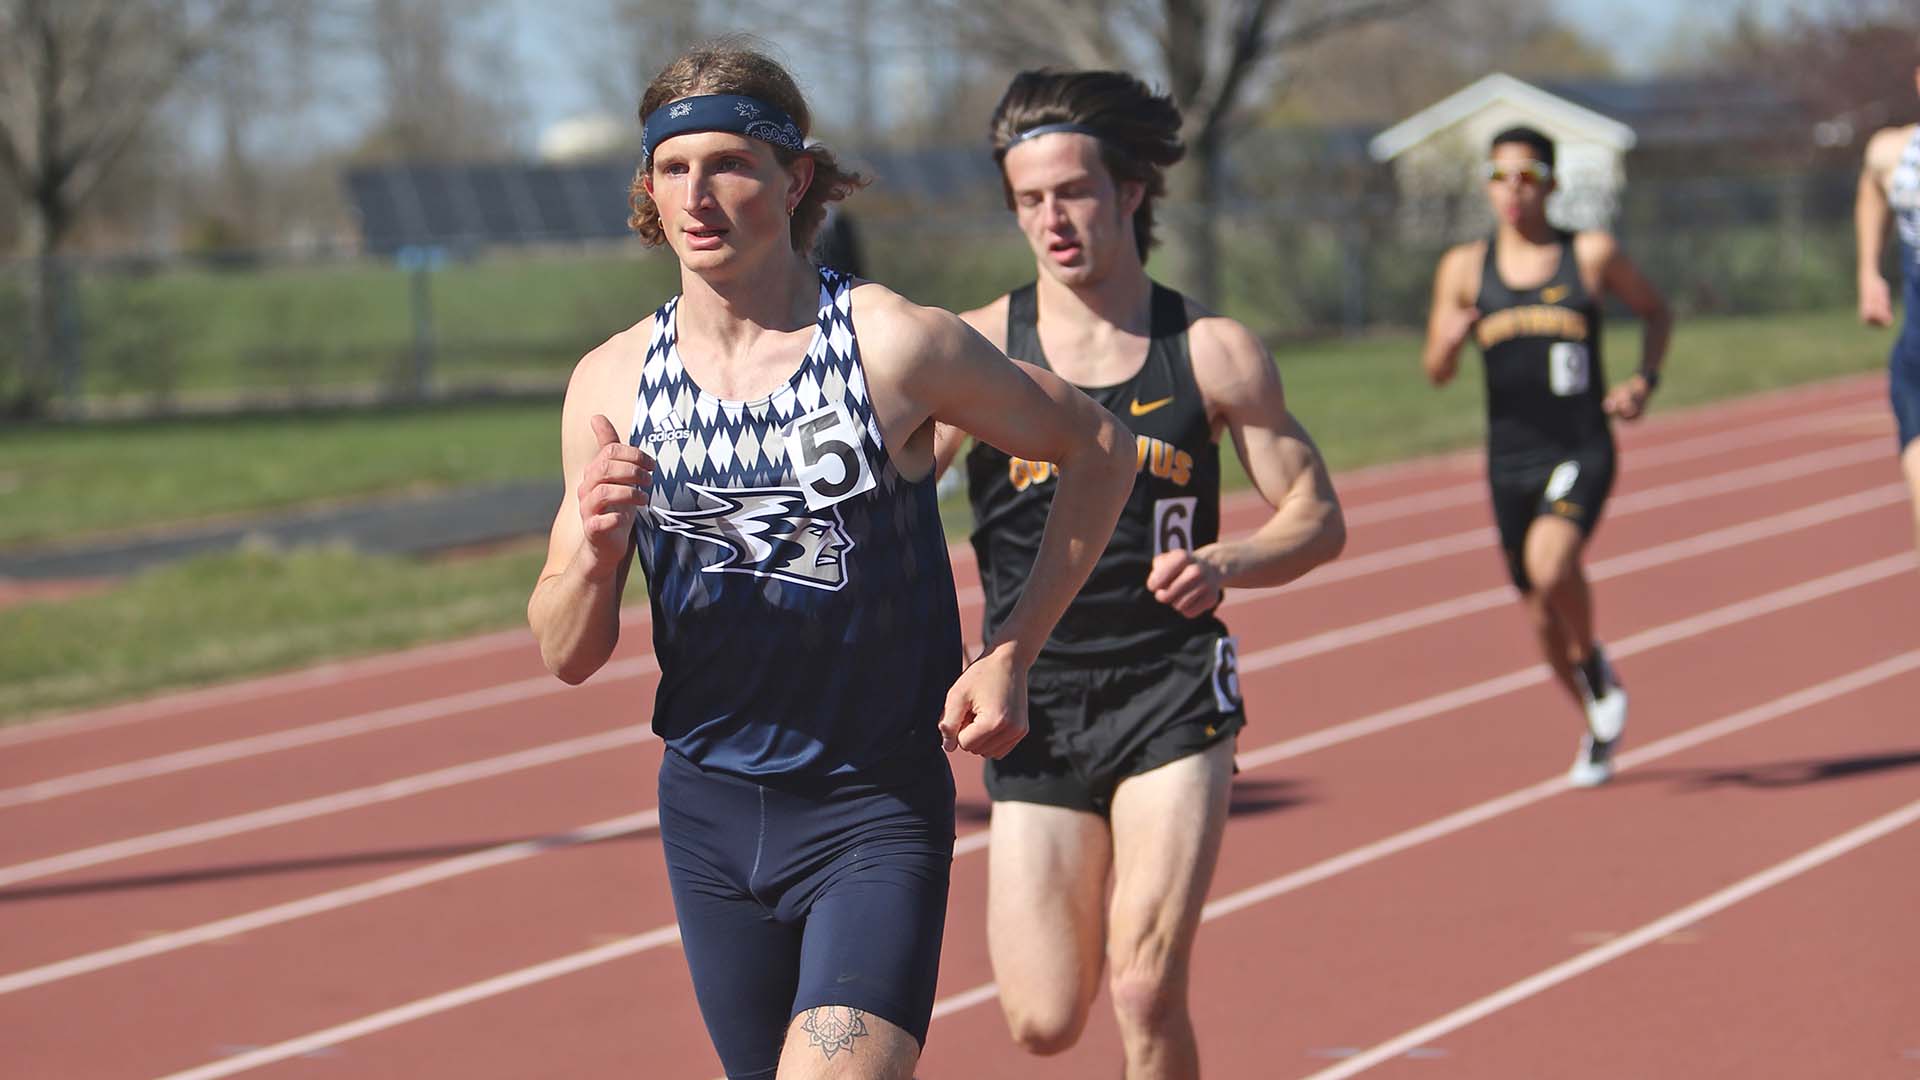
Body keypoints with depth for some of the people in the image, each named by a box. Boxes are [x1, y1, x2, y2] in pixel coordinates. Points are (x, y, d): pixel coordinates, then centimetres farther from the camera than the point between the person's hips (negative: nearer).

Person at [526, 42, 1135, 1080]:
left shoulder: (893, 347, -11)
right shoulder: (611, 384, -1)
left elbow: (1098, 446, 3)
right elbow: (566, 655, 3)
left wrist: (1012, 653, -4)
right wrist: (596, 550, -19)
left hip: (877, 810, -4)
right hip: (709, 810, 4)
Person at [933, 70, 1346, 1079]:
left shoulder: (1214, 353, -1)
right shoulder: (979, 350, -2)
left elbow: (1317, 517, 5)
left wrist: (1223, 563, -15)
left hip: (1174, 699, -1)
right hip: (1036, 706, 1)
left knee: (1145, 993, -14)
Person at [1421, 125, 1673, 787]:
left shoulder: (1592, 255, -1)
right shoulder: (1464, 269, 4)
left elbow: (1656, 313, 15)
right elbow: (1436, 372, 7)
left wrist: (1644, 380, -2)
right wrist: (1449, 341, -16)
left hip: (1582, 452, -3)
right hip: (1511, 460, 3)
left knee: (1550, 562, -30)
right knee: (1540, 615, 10)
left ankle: (1595, 663, 0)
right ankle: (1599, 729, 35)